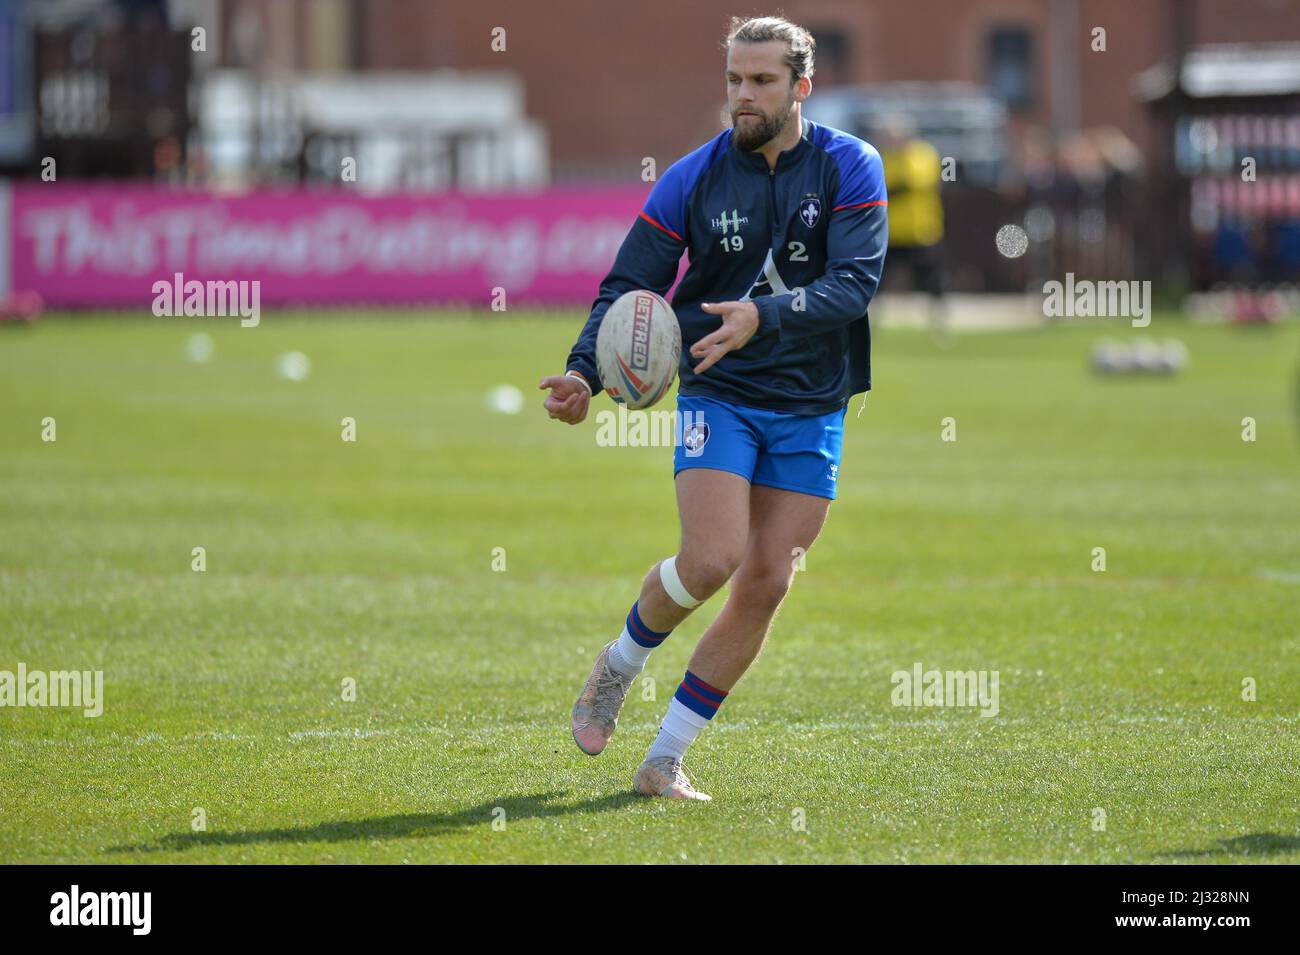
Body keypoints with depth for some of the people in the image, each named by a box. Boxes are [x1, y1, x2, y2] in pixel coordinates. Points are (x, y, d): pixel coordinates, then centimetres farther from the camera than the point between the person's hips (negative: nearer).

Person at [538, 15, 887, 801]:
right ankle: (621, 665, 12)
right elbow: (628, 286, -2)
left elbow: (856, 282, -17)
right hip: (719, 395, -1)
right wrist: (586, 373, -19)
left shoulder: (850, 168, -6)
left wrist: (764, 317, -32)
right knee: (710, 561, -19)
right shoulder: (693, 179, -4)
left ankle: (666, 759, 7)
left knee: (766, 585, -3)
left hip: (812, 409, 1)